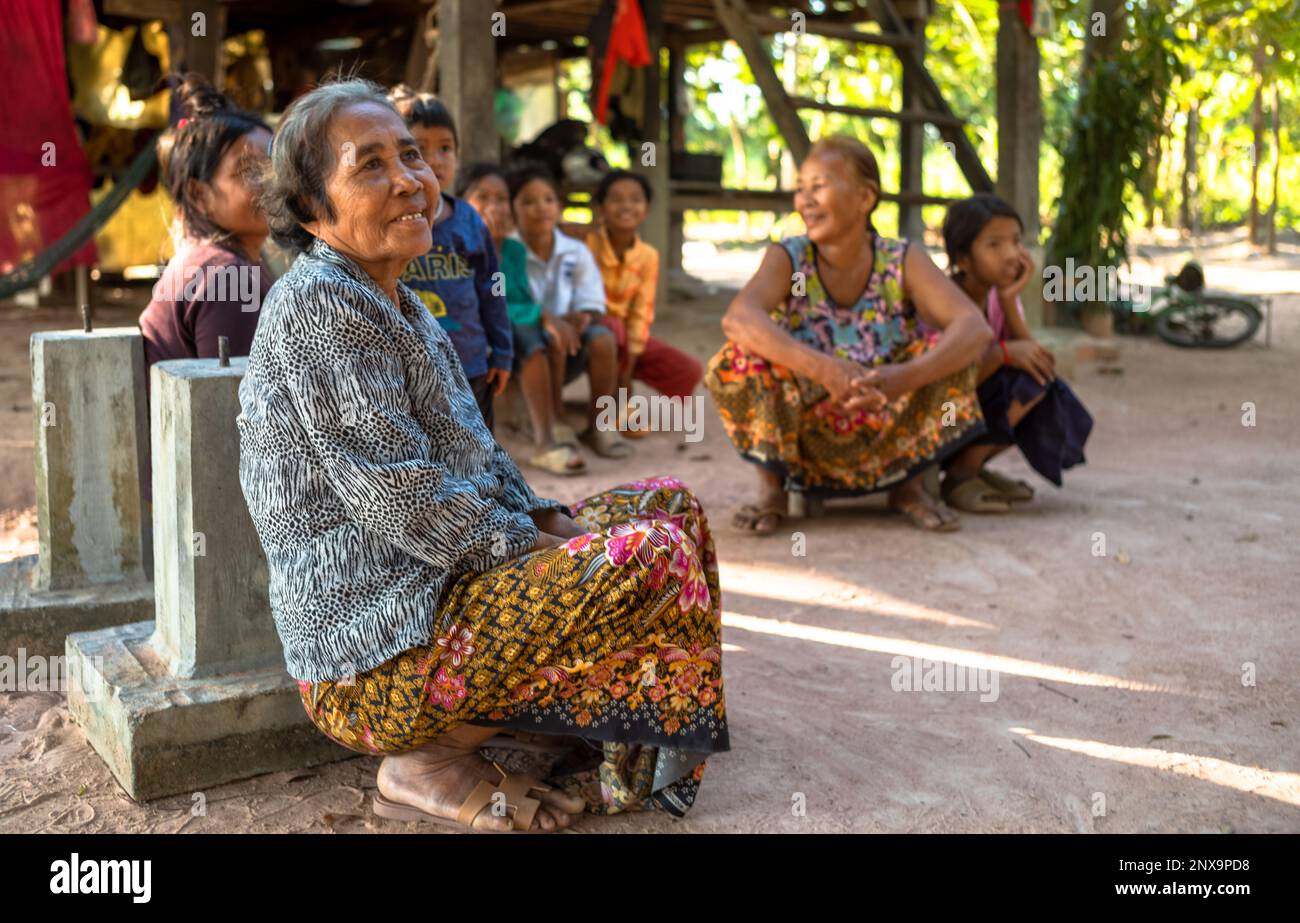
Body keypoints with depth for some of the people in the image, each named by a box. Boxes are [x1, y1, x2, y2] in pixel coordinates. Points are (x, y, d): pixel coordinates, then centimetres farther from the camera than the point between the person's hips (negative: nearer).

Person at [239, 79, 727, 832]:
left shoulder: (395, 304, 14)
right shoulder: (320, 303, -17)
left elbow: (474, 455, 19)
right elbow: (402, 502, -22)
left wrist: (548, 523, 2)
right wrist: (540, 554, -12)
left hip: (439, 585, 10)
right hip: (374, 654, -10)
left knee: (673, 505, 10)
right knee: (654, 558, -21)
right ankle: (434, 763, -8)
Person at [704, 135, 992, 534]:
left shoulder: (902, 261, -9)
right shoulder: (788, 258, -11)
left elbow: (975, 328, -23)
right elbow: (737, 317, -32)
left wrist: (906, 377, -42)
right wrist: (824, 368, -46)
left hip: (886, 437, 1)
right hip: (801, 435, -1)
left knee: (949, 350, -20)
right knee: (741, 358, -26)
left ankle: (910, 484, 1)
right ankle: (771, 485, -4)